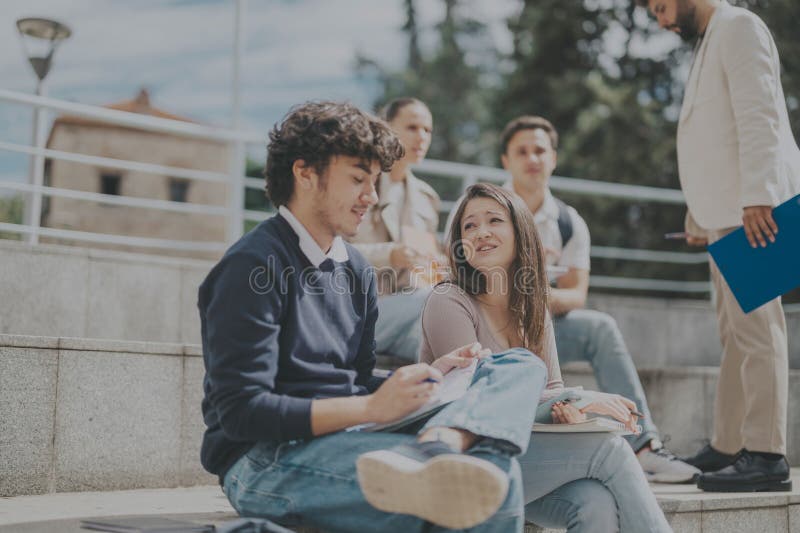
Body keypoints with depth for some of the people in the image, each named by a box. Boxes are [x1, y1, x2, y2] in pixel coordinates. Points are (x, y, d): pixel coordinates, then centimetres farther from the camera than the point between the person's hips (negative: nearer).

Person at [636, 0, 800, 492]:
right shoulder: (711, 41, 26)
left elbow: (759, 116, -16)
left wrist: (757, 196, -25)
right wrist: (700, 215, 24)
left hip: (751, 209, -10)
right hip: (726, 212, 10)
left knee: (755, 325, -13)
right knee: (738, 331, 10)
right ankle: (727, 447, 15)